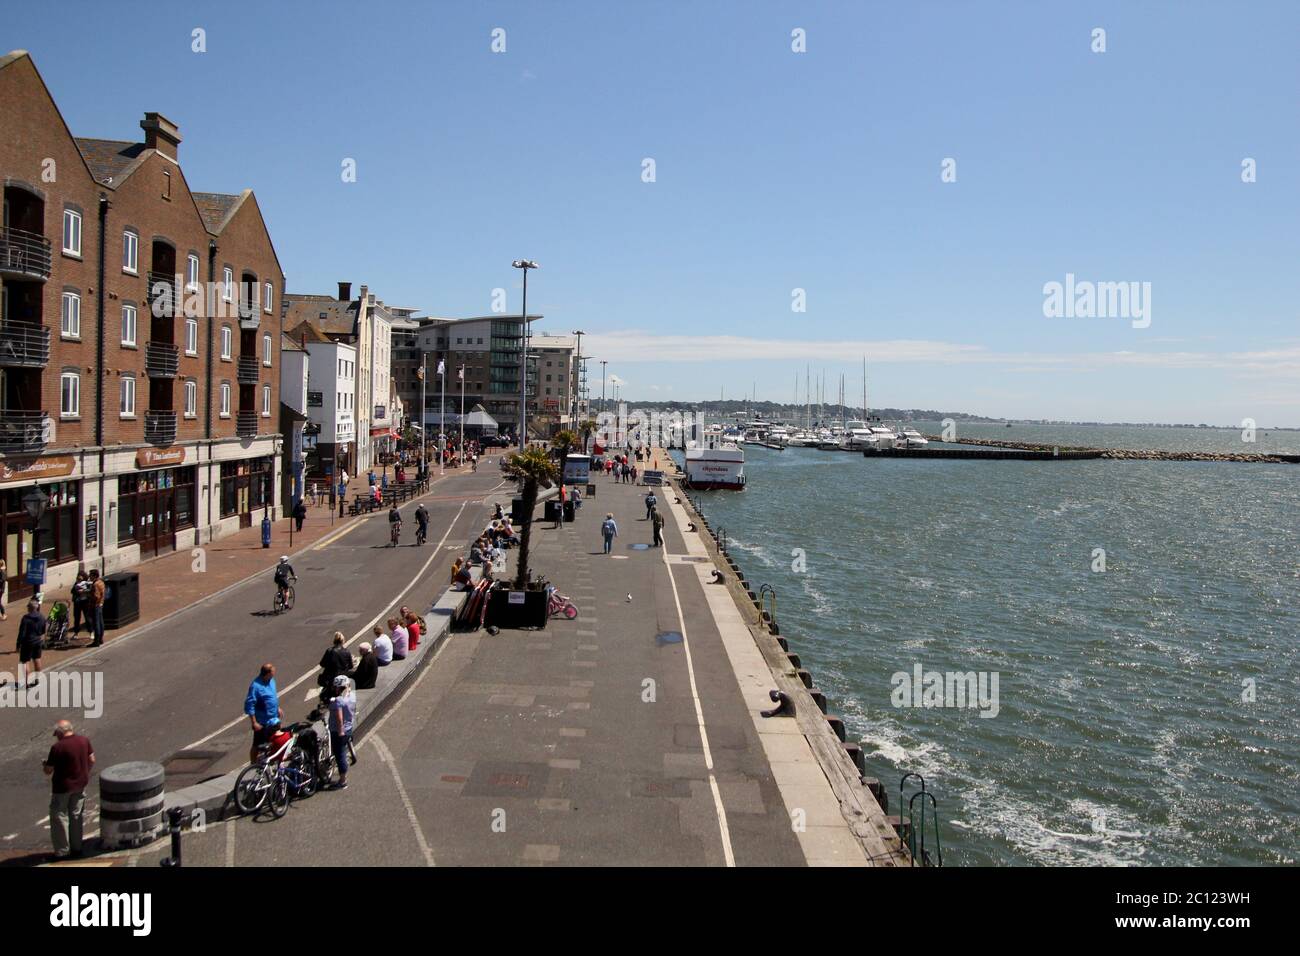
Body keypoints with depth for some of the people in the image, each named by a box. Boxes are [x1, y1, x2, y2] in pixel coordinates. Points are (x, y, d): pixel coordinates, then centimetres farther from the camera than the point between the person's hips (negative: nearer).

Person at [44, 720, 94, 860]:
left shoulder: (57, 747, -21)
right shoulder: (84, 741, -5)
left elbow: (48, 771, -14)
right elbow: (92, 760, 3)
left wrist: (46, 764, 8)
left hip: (62, 787, -6)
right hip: (80, 785, 6)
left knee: (59, 817, 9)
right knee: (76, 816, 17)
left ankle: (62, 851, 15)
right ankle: (76, 848, 26)